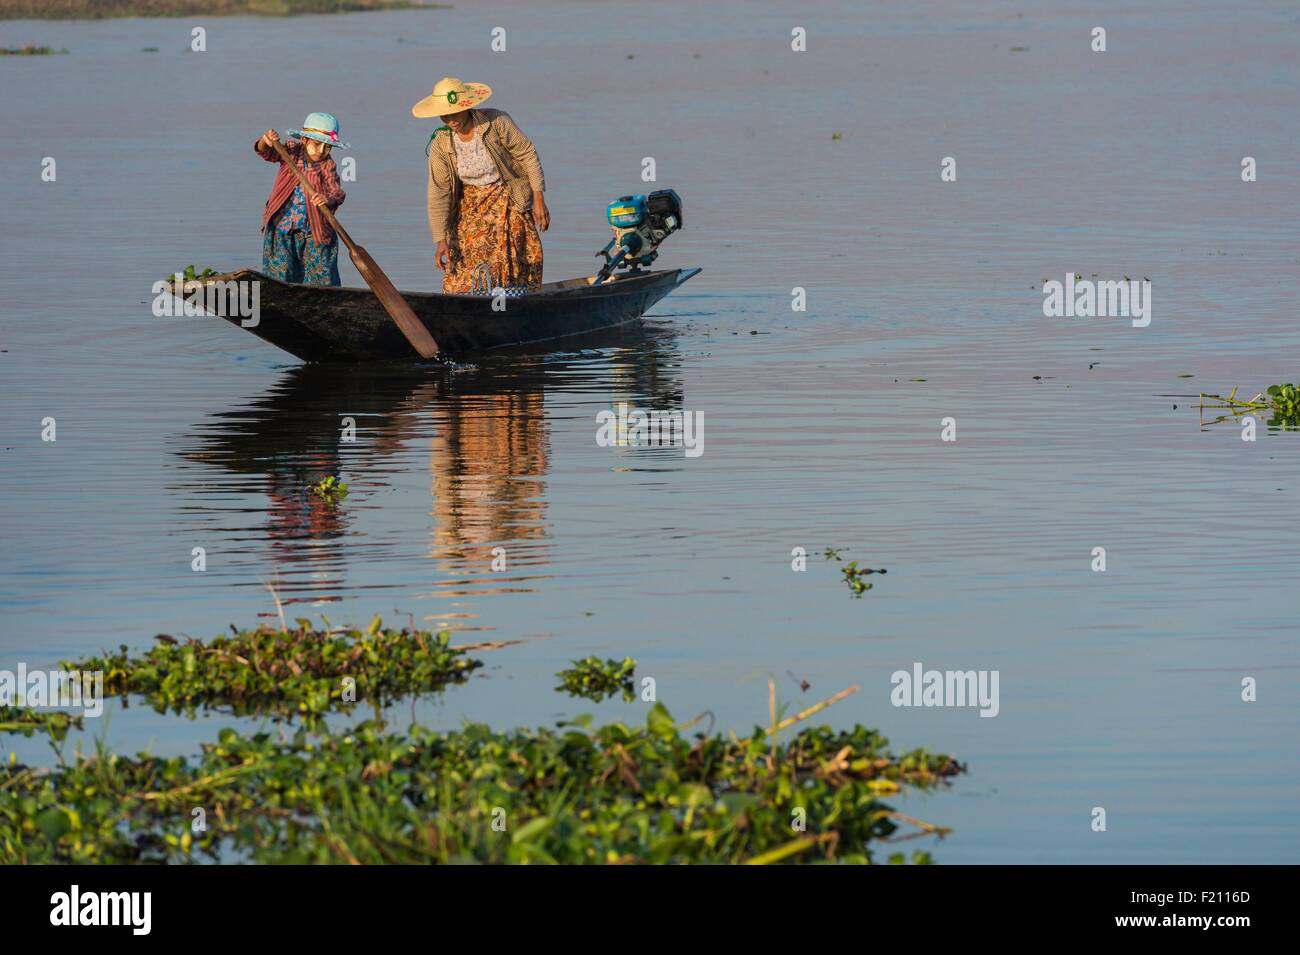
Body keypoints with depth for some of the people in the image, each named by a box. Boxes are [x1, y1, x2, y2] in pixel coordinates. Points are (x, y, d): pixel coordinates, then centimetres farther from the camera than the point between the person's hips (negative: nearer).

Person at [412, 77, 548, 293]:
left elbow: (527, 154, -10)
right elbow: (438, 193, -9)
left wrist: (538, 199, -12)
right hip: (470, 206, 2)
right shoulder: (441, 144, -12)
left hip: (508, 200, -2)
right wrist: (441, 240, -13)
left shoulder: (496, 122, -18)